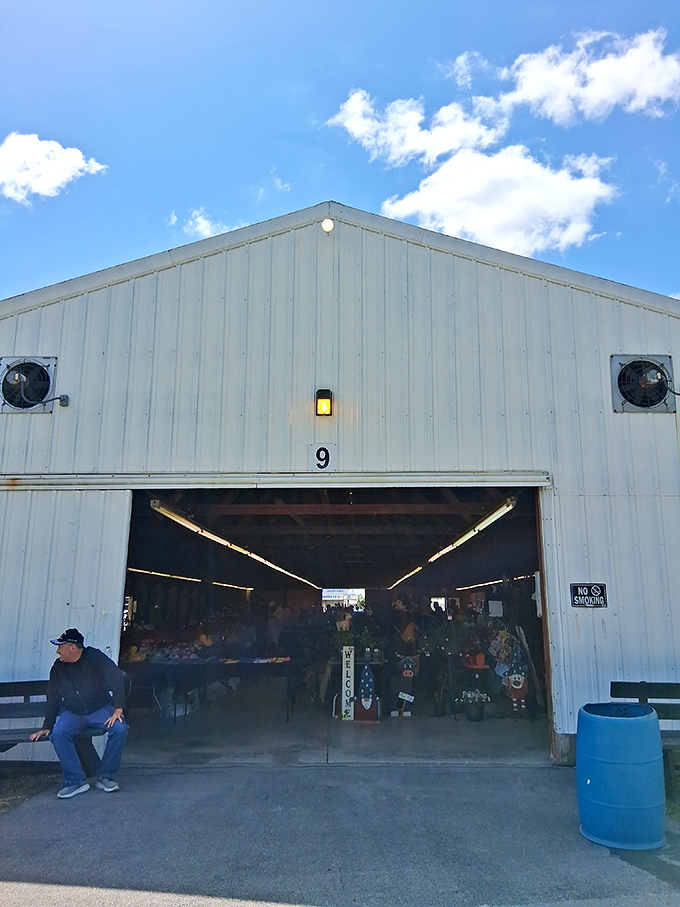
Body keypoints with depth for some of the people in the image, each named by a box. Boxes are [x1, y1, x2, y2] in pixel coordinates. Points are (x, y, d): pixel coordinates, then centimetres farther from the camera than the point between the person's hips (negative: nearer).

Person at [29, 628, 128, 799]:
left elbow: (116, 679, -17)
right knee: (58, 733, -28)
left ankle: (105, 777, -13)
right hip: (73, 714, 3)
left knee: (120, 728, -29)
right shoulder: (58, 667, 1)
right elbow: (53, 699, 9)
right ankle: (76, 780, -17)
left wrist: (118, 709, -23)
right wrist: (46, 727, 4)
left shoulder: (95, 658, -13)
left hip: (101, 709, -3)